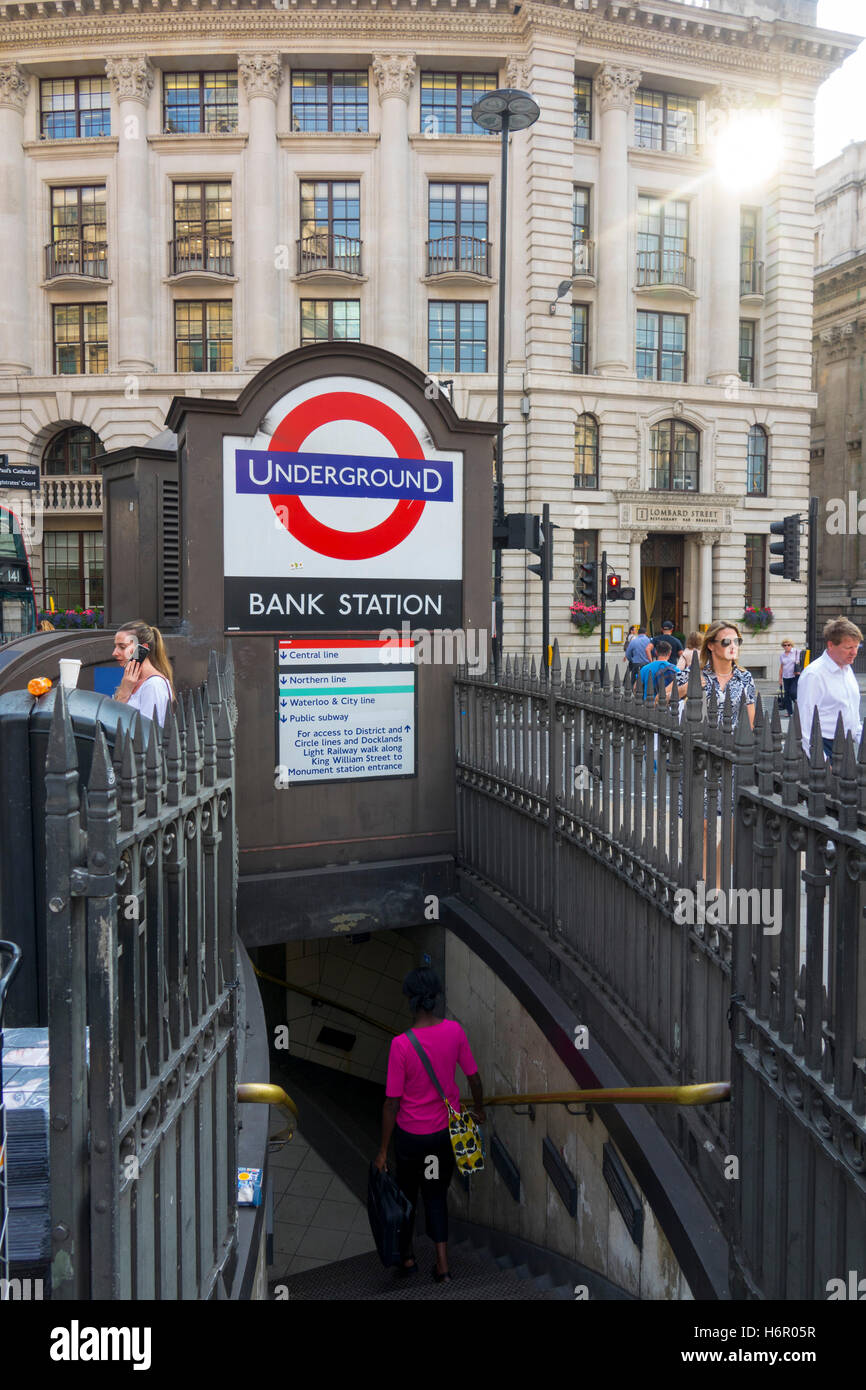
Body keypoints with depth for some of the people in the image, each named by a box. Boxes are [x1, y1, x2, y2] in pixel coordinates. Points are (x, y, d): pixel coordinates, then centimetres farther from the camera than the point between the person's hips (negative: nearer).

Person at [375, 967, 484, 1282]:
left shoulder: (401, 1044, -26)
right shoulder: (454, 1031, -15)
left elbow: (392, 1102, -19)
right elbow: (473, 1078, -4)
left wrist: (383, 1149, -7)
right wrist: (478, 1108, 17)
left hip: (411, 1134, -3)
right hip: (447, 1130, 3)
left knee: (407, 1193, 22)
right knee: (437, 1195, 22)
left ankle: (407, 1256, 39)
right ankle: (442, 1263, 18)